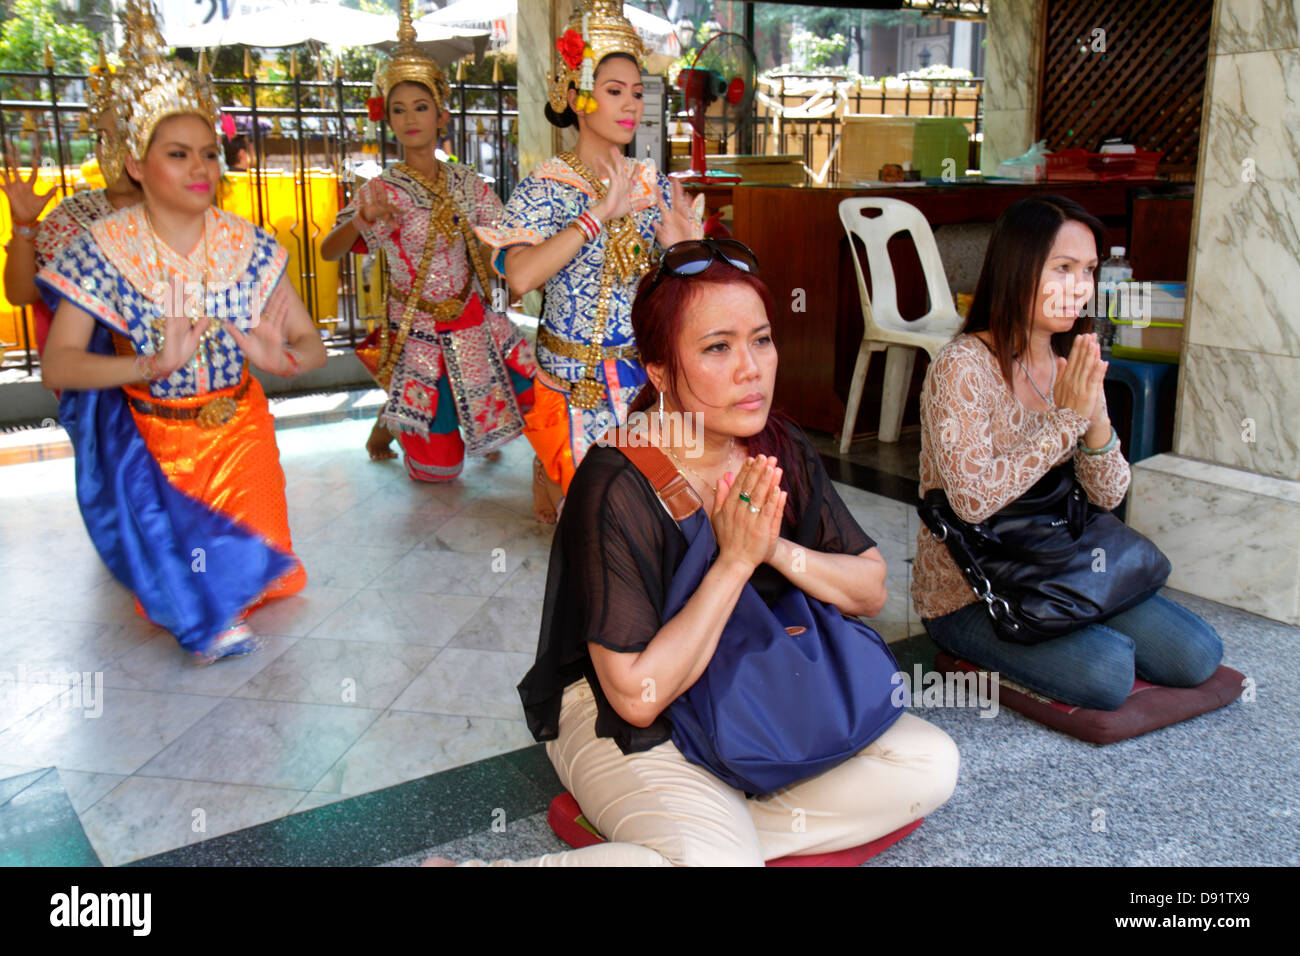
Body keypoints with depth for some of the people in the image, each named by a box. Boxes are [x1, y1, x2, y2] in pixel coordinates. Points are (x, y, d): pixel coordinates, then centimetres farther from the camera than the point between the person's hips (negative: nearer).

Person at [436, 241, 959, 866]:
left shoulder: (785, 453, -6)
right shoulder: (616, 487, -25)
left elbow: (871, 590, 1)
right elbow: (638, 696, -26)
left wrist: (777, 550, -18)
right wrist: (735, 561, -27)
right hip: (616, 719, -7)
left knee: (930, 764, -5)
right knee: (720, 856, -32)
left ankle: (726, 829, -9)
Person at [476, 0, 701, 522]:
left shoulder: (655, 186, 4)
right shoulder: (543, 187, -8)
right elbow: (520, 277, -25)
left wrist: (678, 247, -13)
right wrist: (602, 212, -23)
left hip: (645, 371, 4)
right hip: (572, 379, -3)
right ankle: (552, 477, 30)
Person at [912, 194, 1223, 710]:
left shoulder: (1073, 365, 5)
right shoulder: (963, 367, -19)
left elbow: (1108, 496, 1)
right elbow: (973, 499, -29)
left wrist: (1096, 415, -18)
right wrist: (1067, 418, -25)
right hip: (966, 600, -7)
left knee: (1198, 653, -4)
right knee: (1108, 671, -24)